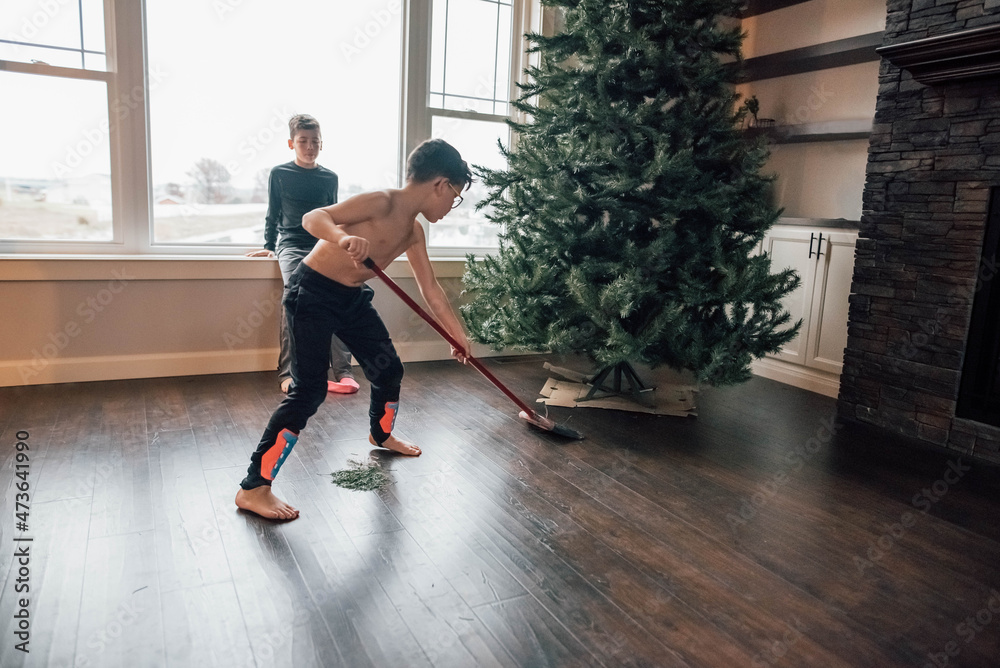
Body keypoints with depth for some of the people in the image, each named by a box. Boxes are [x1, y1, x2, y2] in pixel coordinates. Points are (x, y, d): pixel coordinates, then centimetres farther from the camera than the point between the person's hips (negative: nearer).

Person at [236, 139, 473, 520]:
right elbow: (313, 218, -29)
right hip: (311, 292, -8)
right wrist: (344, 238, -50)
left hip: (352, 298, 9)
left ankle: (382, 434, 46)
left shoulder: (413, 231, 4)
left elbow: (430, 288, 12)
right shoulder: (382, 202, -21)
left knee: (389, 368, 15)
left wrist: (458, 335, 15)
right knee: (309, 391, -14)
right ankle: (253, 488, -5)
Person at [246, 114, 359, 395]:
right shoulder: (280, 174, 7)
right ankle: (288, 372, -21)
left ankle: (342, 372, -23)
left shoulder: (329, 178, 13)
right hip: (291, 245, -2)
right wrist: (269, 246, 12)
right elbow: (273, 213, 14)